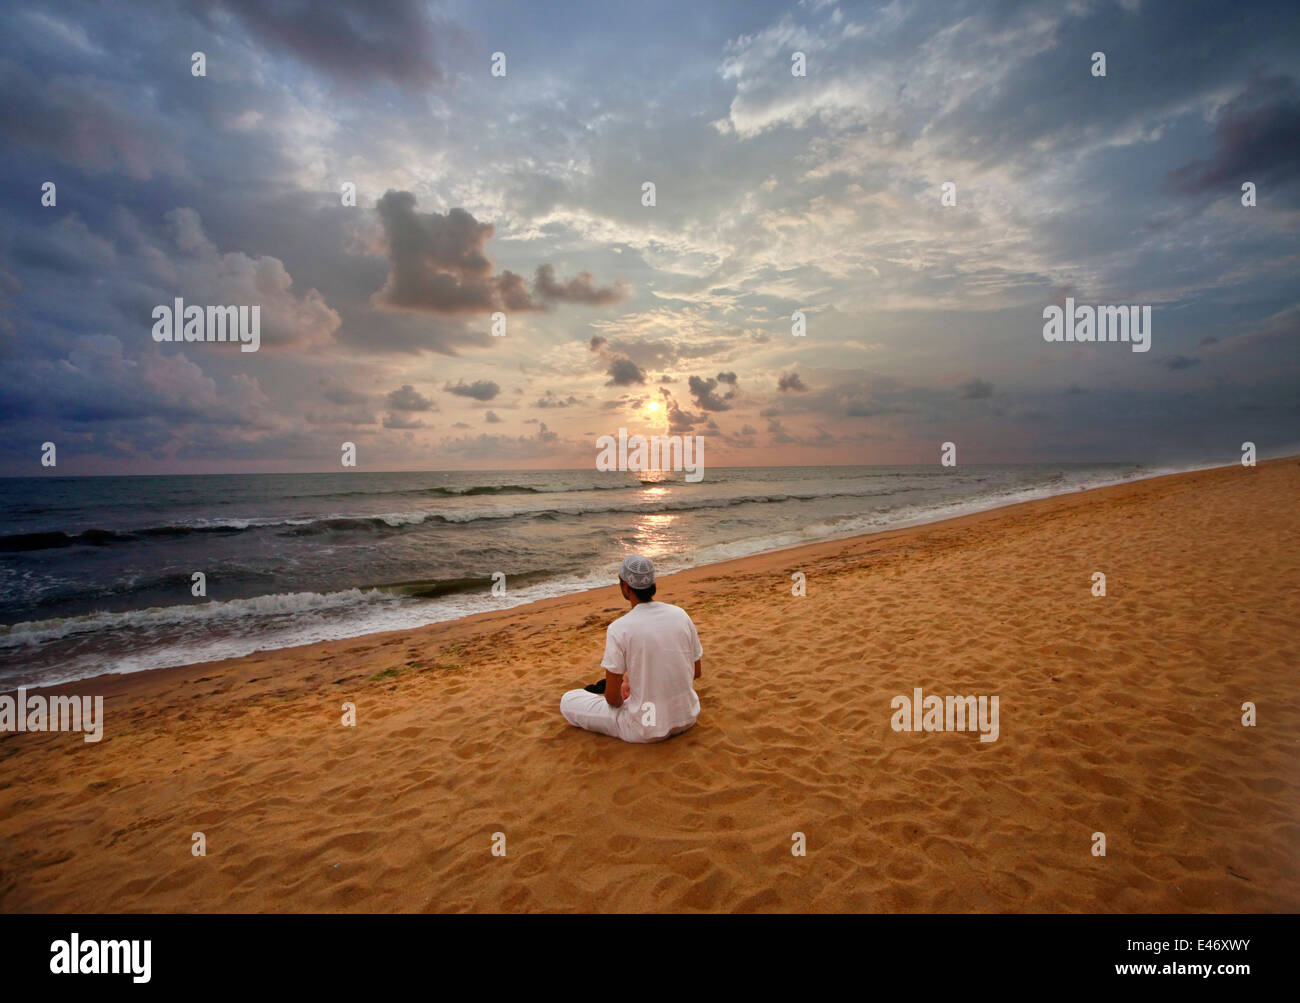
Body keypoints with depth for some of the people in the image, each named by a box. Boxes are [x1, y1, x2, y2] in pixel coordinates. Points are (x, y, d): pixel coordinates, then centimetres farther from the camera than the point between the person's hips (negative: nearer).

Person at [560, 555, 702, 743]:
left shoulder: (618, 629, -19)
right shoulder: (680, 614, -5)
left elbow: (613, 699, -14)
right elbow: (696, 672, 7)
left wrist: (619, 700, 9)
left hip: (647, 731, -6)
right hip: (688, 718, 6)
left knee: (567, 701, 7)